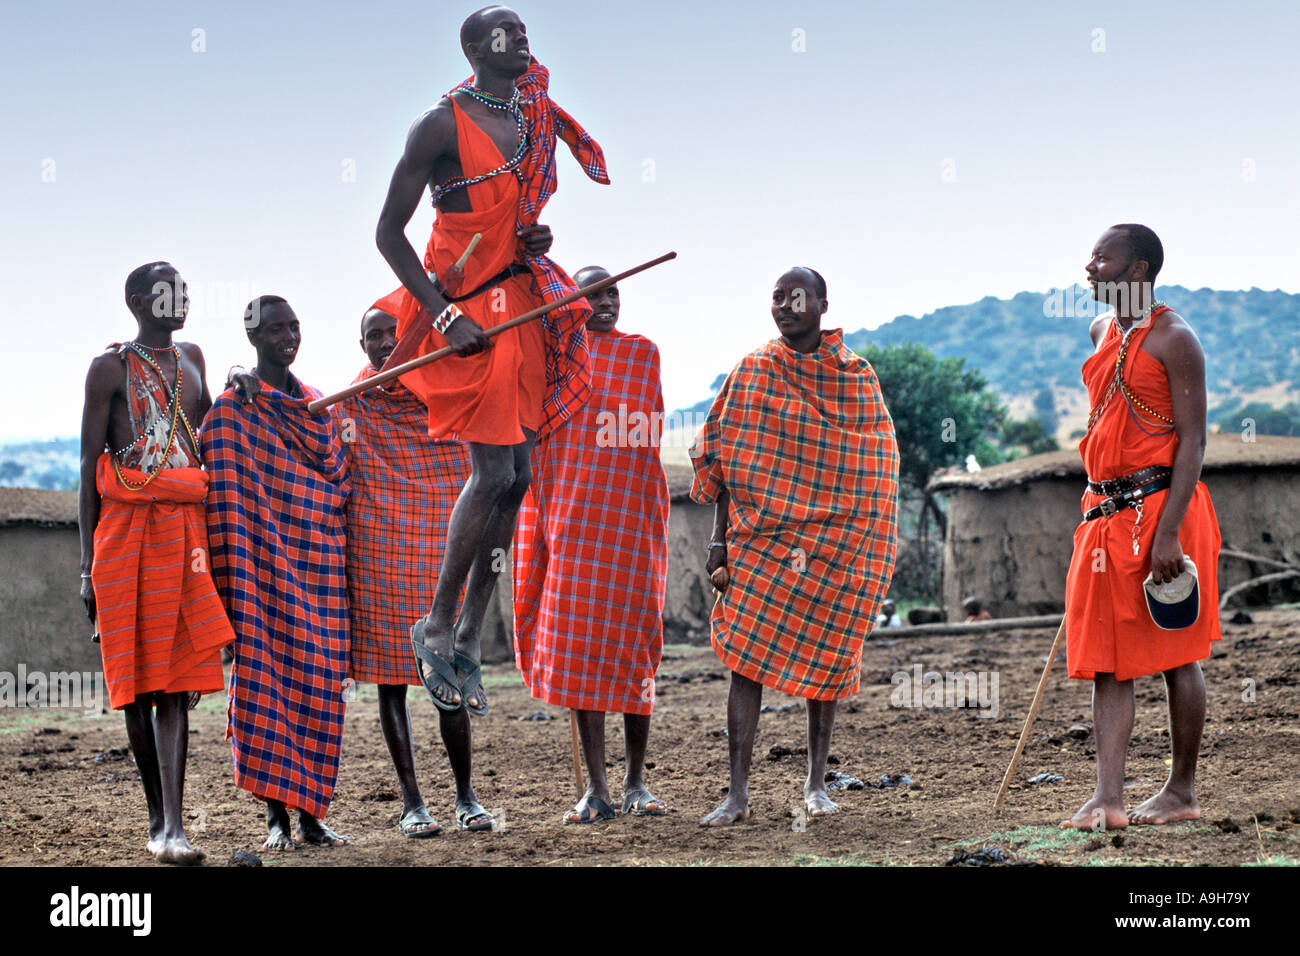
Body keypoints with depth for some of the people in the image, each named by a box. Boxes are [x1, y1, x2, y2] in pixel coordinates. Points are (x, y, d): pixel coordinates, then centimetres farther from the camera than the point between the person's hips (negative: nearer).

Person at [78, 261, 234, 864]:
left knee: (176, 679, -7)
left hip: (185, 527, 3)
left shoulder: (191, 358, 19)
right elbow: (89, 468, -1)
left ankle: (172, 826, -13)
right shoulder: (111, 368, 3)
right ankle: (158, 818, 12)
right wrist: (88, 563, -6)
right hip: (126, 526, -3)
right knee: (135, 680, 1)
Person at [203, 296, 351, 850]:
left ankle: (311, 812, 7)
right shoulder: (233, 409, -2)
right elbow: (224, 496, -9)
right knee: (267, 673, -7)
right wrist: (234, 577, -16)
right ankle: (275, 815, -3)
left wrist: (344, 564, 14)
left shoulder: (320, 408, 17)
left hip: (321, 565, 5)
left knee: (319, 684, 2)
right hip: (266, 563, -5)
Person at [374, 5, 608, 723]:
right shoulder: (442, 125, -11)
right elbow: (389, 232, -10)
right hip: (464, 311, -7)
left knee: (516, 475, 4)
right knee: (495, 471, -13)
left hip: (522, 302, 7)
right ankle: (437, 627, 4)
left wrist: (534, 241, 6)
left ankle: (468, 640, 12)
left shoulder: (536, 121, 11)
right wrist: (443, 314, -17)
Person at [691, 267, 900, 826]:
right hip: (759, 537, 0)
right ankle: (738, 793, -6)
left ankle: (816, 782, 17)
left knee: (824, 658, 4)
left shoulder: (857, 378, 5)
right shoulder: (750, 375, 5)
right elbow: (725, 465, 6)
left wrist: (874, 550, 2)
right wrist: (719, 539, 1)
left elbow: (877, 474, 7)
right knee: (746, 655, -7)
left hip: (835, 543, 0)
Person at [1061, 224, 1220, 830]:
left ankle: (1183, 791, 12)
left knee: (1176, 655, 2)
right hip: (1105, 510, 8)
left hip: (1162, 506, -8)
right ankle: (1108, 798, -3)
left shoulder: (1173, 340, -10)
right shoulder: (1102, 331, 14)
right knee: (1106, 658, 0)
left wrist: (1168, 532, -22)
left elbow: (1192, 441, -15)